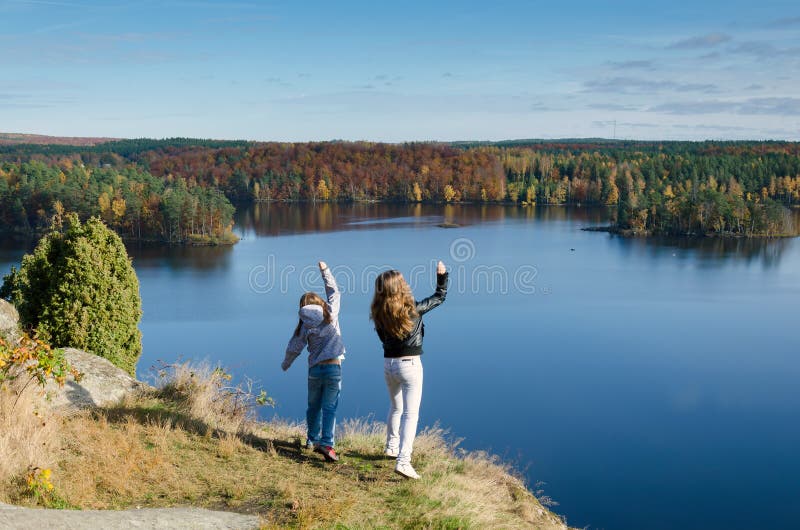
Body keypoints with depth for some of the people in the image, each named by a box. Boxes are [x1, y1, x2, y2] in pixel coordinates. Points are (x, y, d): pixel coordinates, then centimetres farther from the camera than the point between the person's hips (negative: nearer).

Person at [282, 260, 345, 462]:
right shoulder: (331, 313, -1)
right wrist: (325, 270, 20)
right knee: (329, 407, -5)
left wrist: (286, 363, 27)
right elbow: (334, 291, 12)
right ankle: (326, 443, -17)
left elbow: (294, 347, 9)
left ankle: (312, 439, 30)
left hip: (314, 369, 2)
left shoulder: (304, 324, 2)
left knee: (313, 406, 18)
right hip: (333, 368, -2)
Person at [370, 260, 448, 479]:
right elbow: (439, 296, 0)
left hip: (388, 364, 5)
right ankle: (403, 461, -17)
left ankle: (392, 446, 43)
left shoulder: (379, 313, -4)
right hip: (410, 365, -5)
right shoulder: (413, 309, -14)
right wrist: (442, 275, 13)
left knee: (396, 407, 26)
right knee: (411, 413, -6)